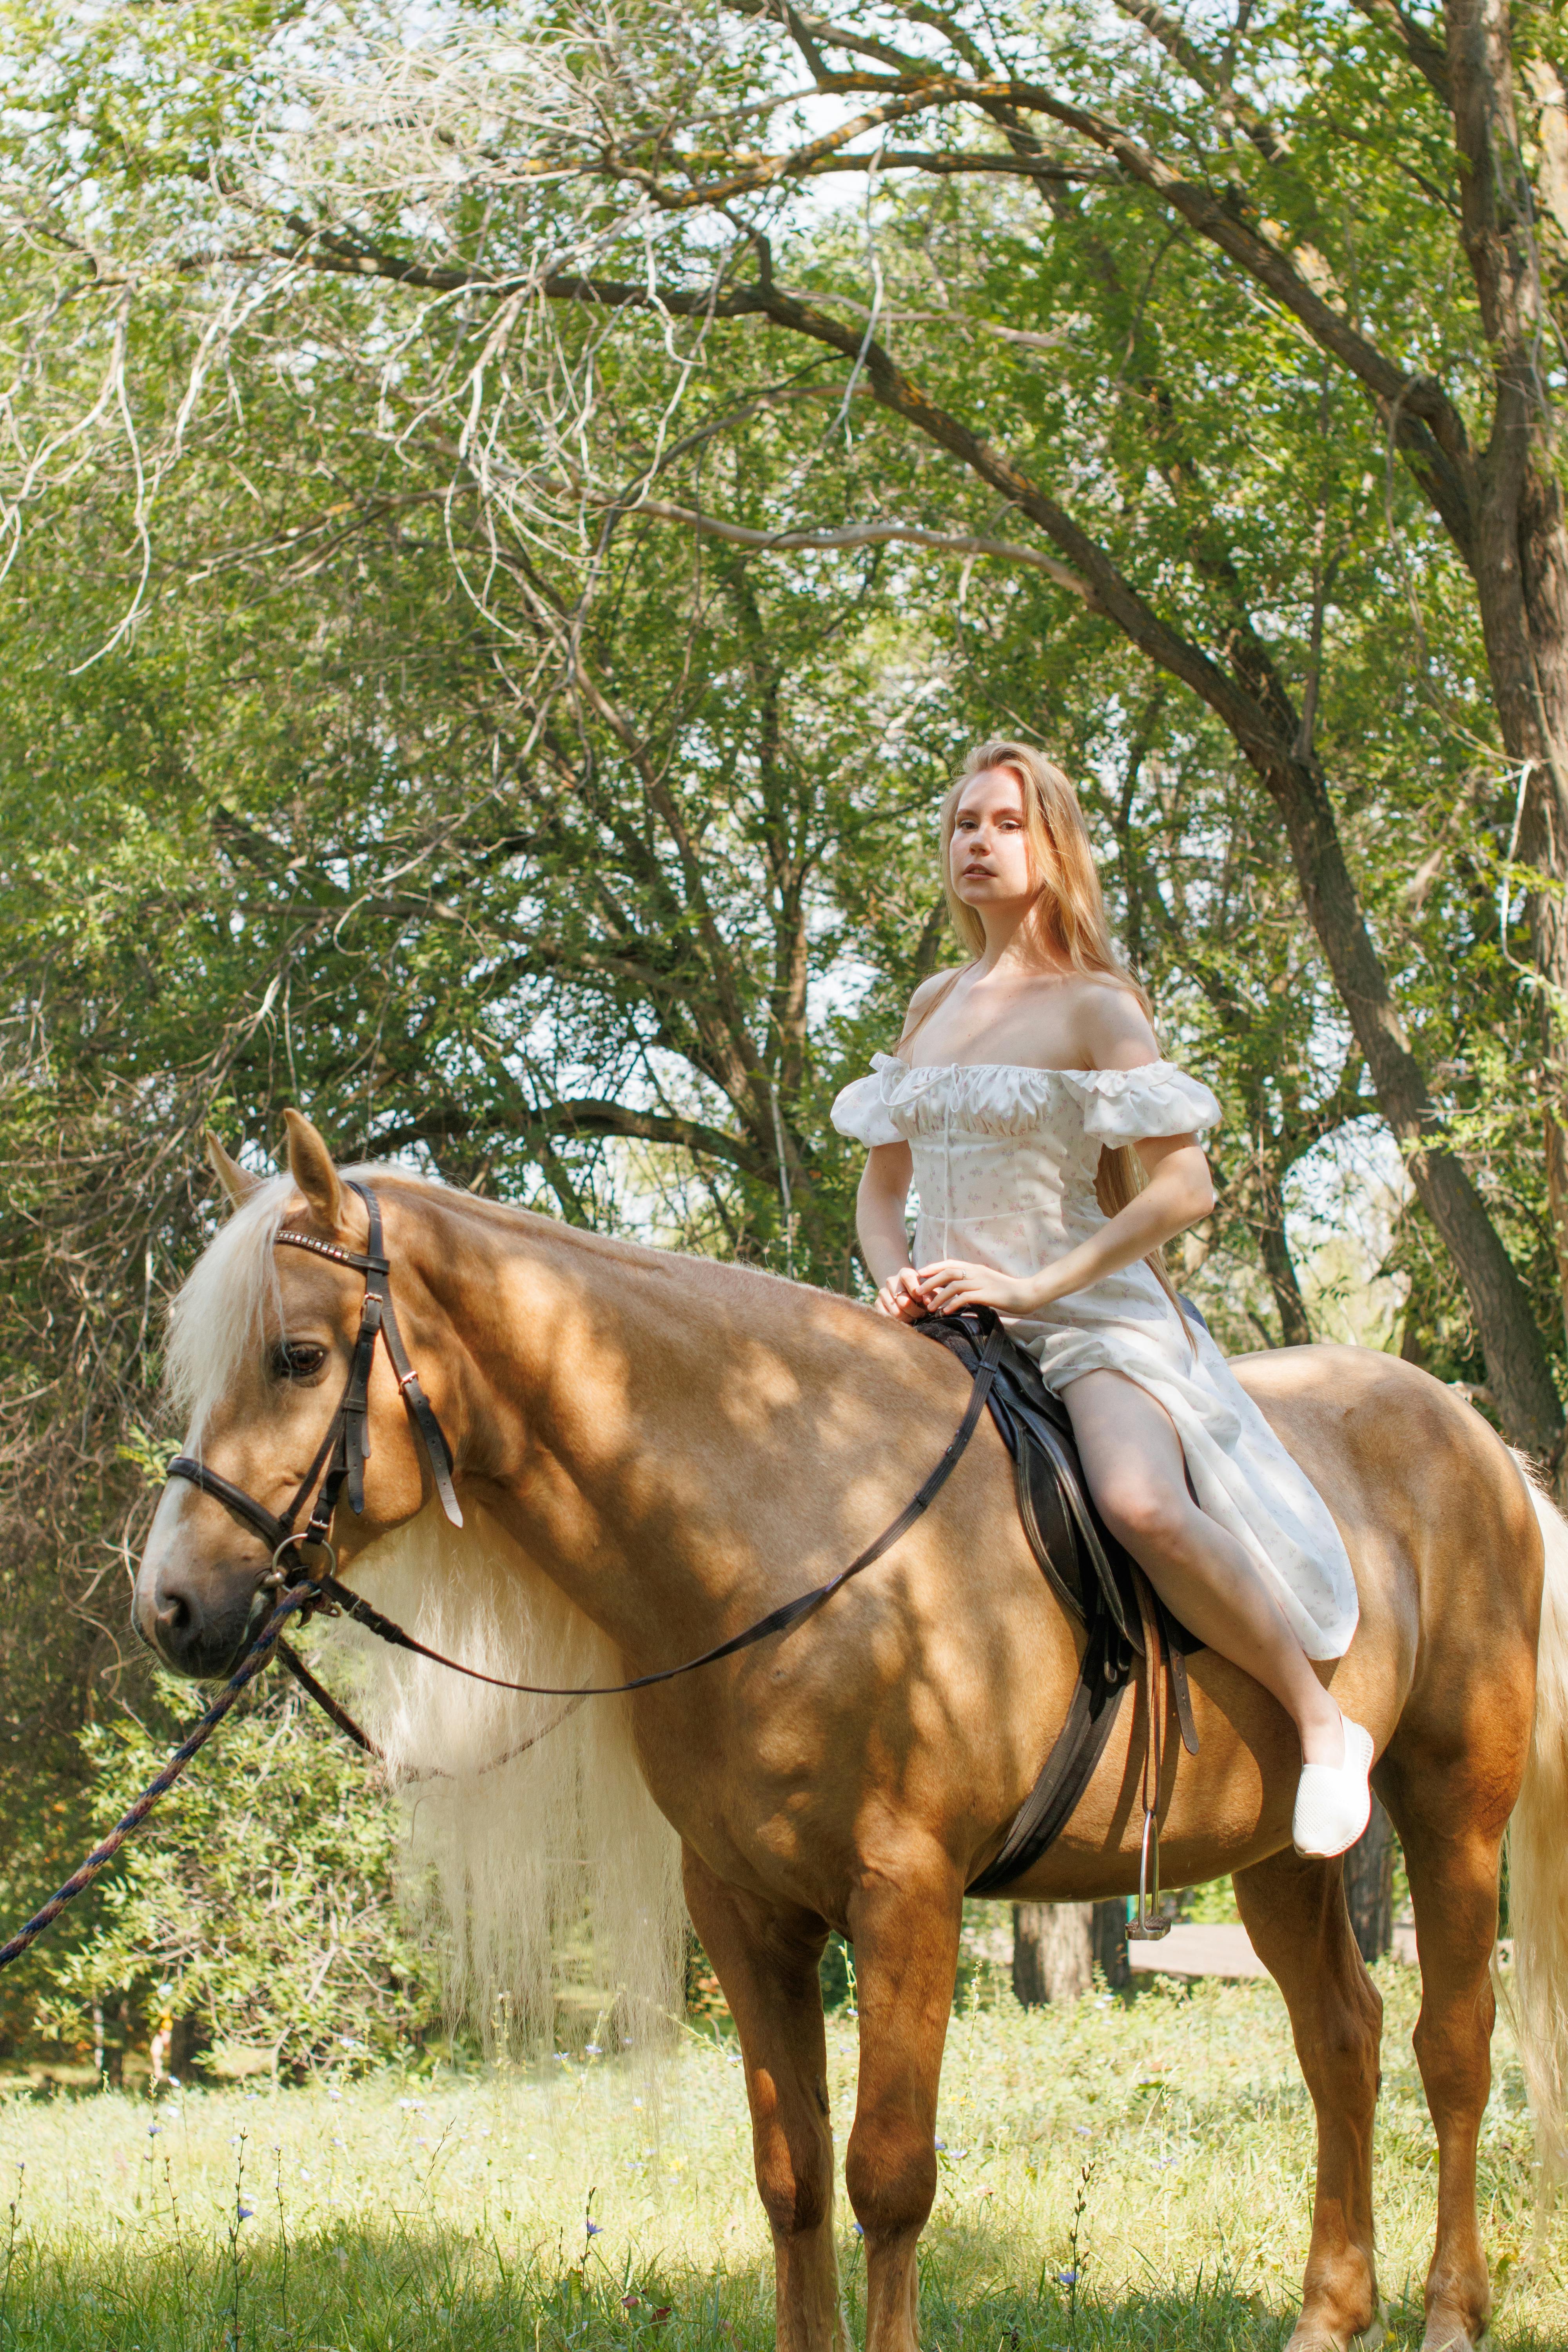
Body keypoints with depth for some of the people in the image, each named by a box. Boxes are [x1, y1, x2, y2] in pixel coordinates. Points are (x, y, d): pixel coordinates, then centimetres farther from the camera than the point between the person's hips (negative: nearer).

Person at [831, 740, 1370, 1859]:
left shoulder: (1095, 1007, -4)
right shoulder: (934, 1006, 16)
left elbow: (1186, 1187, -12)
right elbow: (882, 1182, 21)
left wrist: (1035, 1286, -17)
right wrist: (895, 1276, -2)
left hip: (1087, 1314, -7)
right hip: (950, 1325, 7)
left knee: (1141, 1502, -34)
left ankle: (1325, 1726, -19)